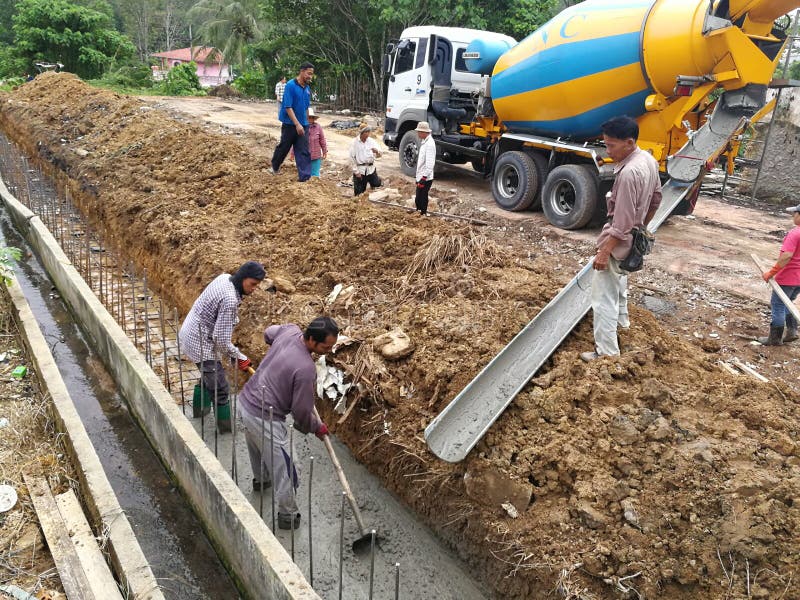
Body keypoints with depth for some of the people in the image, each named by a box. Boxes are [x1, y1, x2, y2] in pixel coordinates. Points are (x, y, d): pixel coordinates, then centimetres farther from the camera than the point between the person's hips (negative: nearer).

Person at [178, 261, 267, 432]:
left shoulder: (225, 277, -3)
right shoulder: (230, 300, -30)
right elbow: (221, 339, -27)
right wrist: (239, 357, -11)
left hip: (189, 333, 10)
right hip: (199, 342, -10)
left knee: (208, 374, 29)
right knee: (219, 387, 3)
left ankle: (199, 409, 48)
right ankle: (226, 426, 17)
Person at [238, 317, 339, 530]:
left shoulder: (290, 330, -8)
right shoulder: (305, 369, -30)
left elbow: (268, 333, 18)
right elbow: (301, 412, -19)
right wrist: (317, 428, 1)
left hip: (245, 401, 9)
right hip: (264, 419, -9)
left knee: (257, 447, 35)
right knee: (284, 469, 8)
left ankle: (260, 480, 62)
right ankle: (288, 515, 25)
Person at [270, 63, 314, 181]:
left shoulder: (307, 88, 6)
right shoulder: (290, 86, -14)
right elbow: (288, 107, -19)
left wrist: (306, 122, 15)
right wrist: (297, 124, -24)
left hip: (303, 125, 5)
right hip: (290, 124, -5)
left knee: (304, 151, -1)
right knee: (284, 147, 10)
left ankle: (305, 177, -1)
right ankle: (274, 167, 34)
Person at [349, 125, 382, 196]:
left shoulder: (372, 141, 3)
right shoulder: (355, 143, -5)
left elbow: (379, 155, 0)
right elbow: (352, 158, -5)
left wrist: (377, 151, -24)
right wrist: (356, 171, -8)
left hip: (371, 168, 3)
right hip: (359, 169, -3)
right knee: (359, 193, 0)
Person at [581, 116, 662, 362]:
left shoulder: (629, 173, -30)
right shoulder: (648, 159, 0)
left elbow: (622, 223, -28)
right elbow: (656, 198, 14)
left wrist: (604, 251, -23)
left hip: (618, 240, -10)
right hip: (633, 236, 10)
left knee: (603, 295, -5)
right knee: (618, 277, 34)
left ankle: (607, 352, -1)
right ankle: (621, 318, 54)